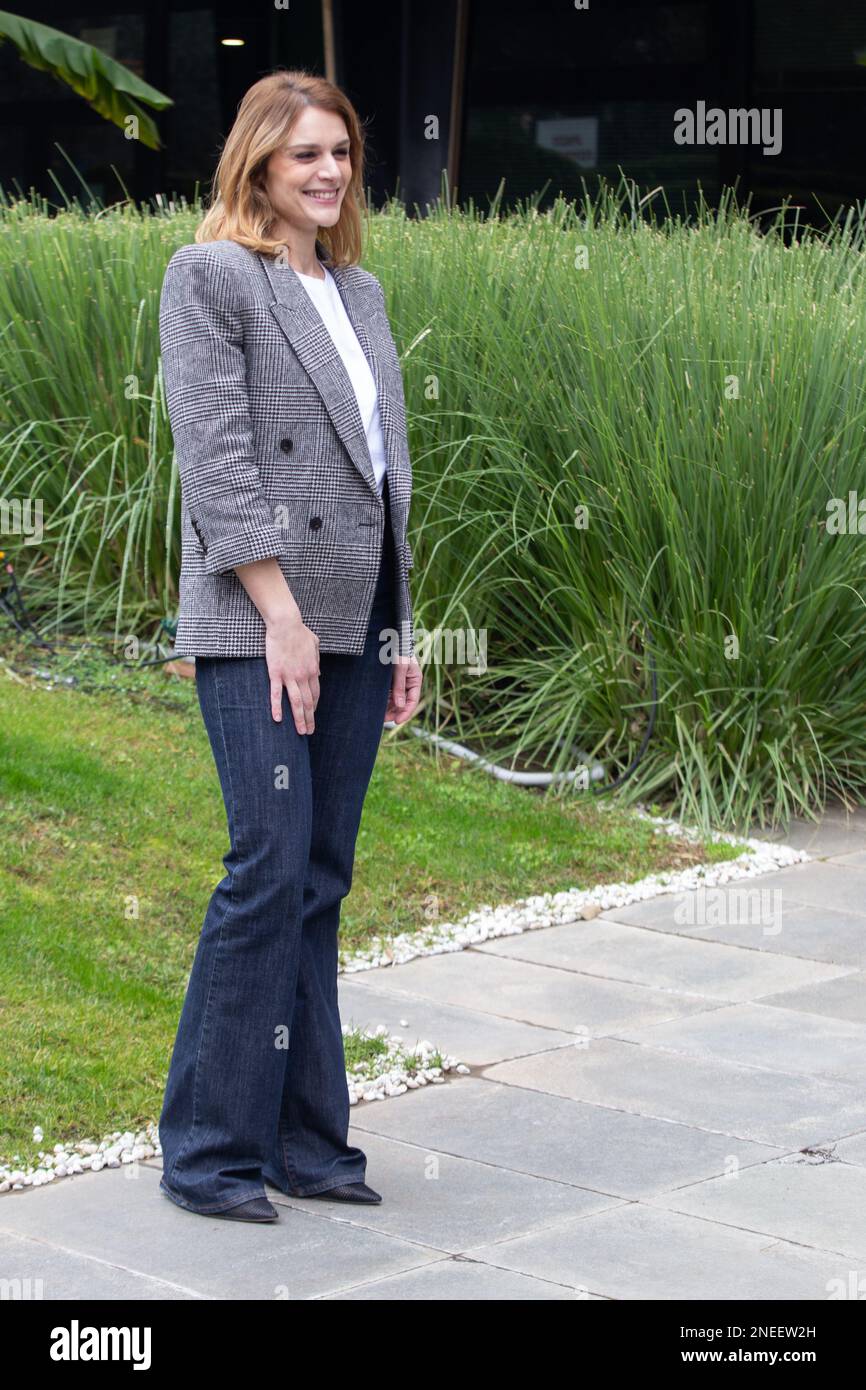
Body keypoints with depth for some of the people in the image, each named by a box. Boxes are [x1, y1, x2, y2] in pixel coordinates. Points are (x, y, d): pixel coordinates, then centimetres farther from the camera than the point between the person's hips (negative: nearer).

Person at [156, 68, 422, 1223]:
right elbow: (213, 454, -11)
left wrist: (401, 627, 14)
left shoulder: (359, 290, 19)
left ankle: (305, 1141, 14)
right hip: (257, 624, -7)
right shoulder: (209, 275, -2)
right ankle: (209, 1151, -1)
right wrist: (281, 612, -16)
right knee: (271, 870, -10)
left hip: (355, 625, 7)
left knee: (321, 882, 8)